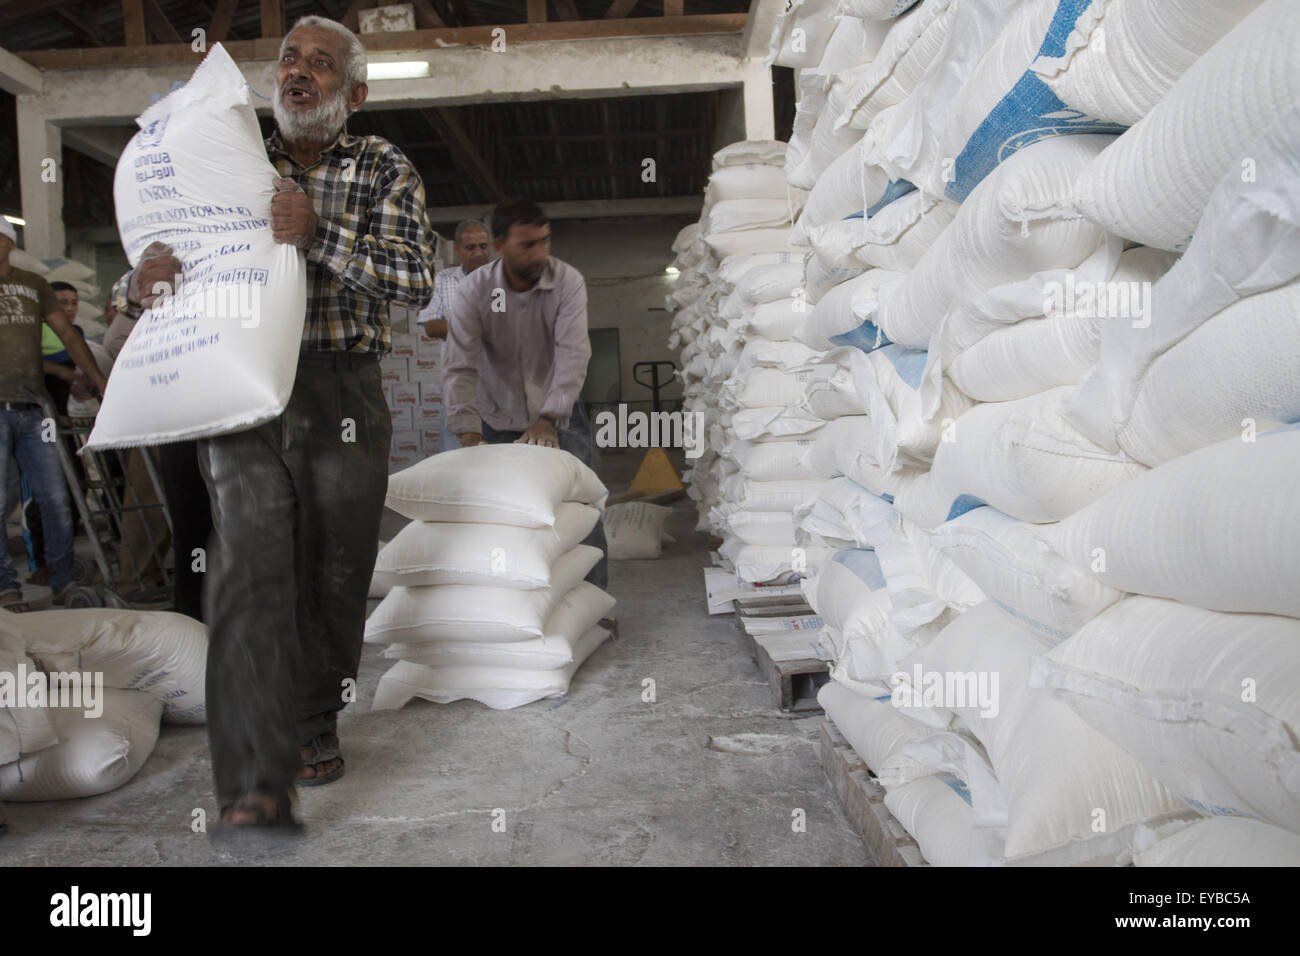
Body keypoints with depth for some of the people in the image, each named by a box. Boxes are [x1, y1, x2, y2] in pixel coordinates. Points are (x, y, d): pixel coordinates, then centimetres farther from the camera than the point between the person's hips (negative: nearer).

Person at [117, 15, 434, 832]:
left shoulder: (386, 171, 6)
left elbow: (416, 282, -9)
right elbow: (159, 274, 15)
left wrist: (320, 236, -22)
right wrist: (147, 281, -10)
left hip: (344, 398, 0)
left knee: (334, 577, 7)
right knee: (250, 573, -13)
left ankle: (316, 722, 31)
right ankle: (258, 789, -15)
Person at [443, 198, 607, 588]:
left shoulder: (567, 281, -14)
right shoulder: (473, 290, -13)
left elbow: (573, 354, -23)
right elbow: (459, 369, -21)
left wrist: (549, 419, -36)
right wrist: (469, 435, -34)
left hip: (559, 417, 0)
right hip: (499, 421, 0)